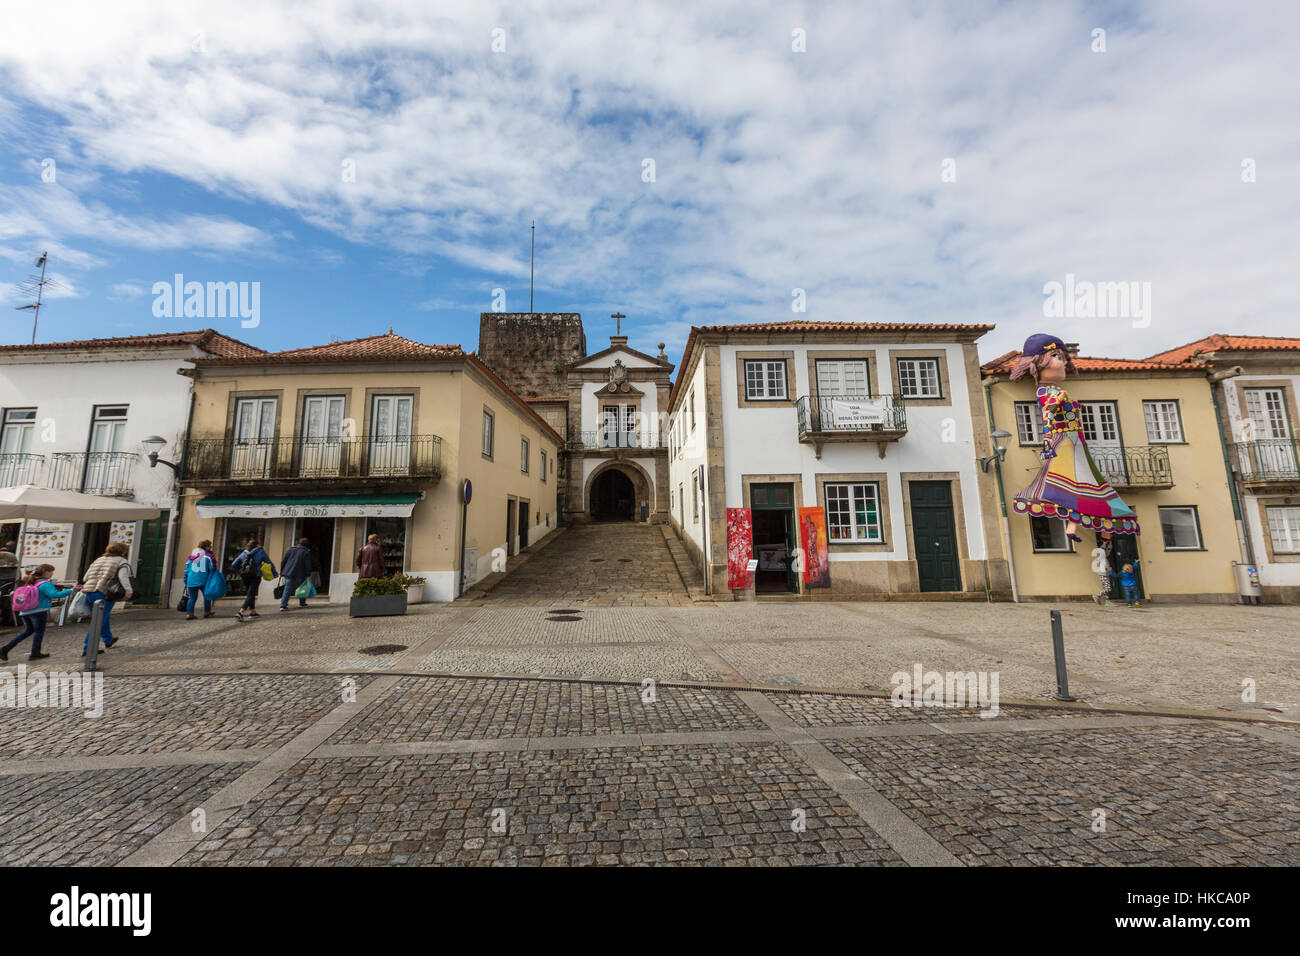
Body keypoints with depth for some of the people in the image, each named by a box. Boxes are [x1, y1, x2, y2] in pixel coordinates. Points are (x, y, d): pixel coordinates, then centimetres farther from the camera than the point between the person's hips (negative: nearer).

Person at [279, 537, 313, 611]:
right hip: (299, 574, -3)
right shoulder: (306, 552, -2)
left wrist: (282, 571, 18)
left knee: (287, 589, 4)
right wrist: (308, 575, -2)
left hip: (288, 573, 4)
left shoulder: (291, 549, 10)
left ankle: (283, 605, -4)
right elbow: (308, 565, -6)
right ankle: (302, 603, 21)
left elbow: (283, 561, 11)